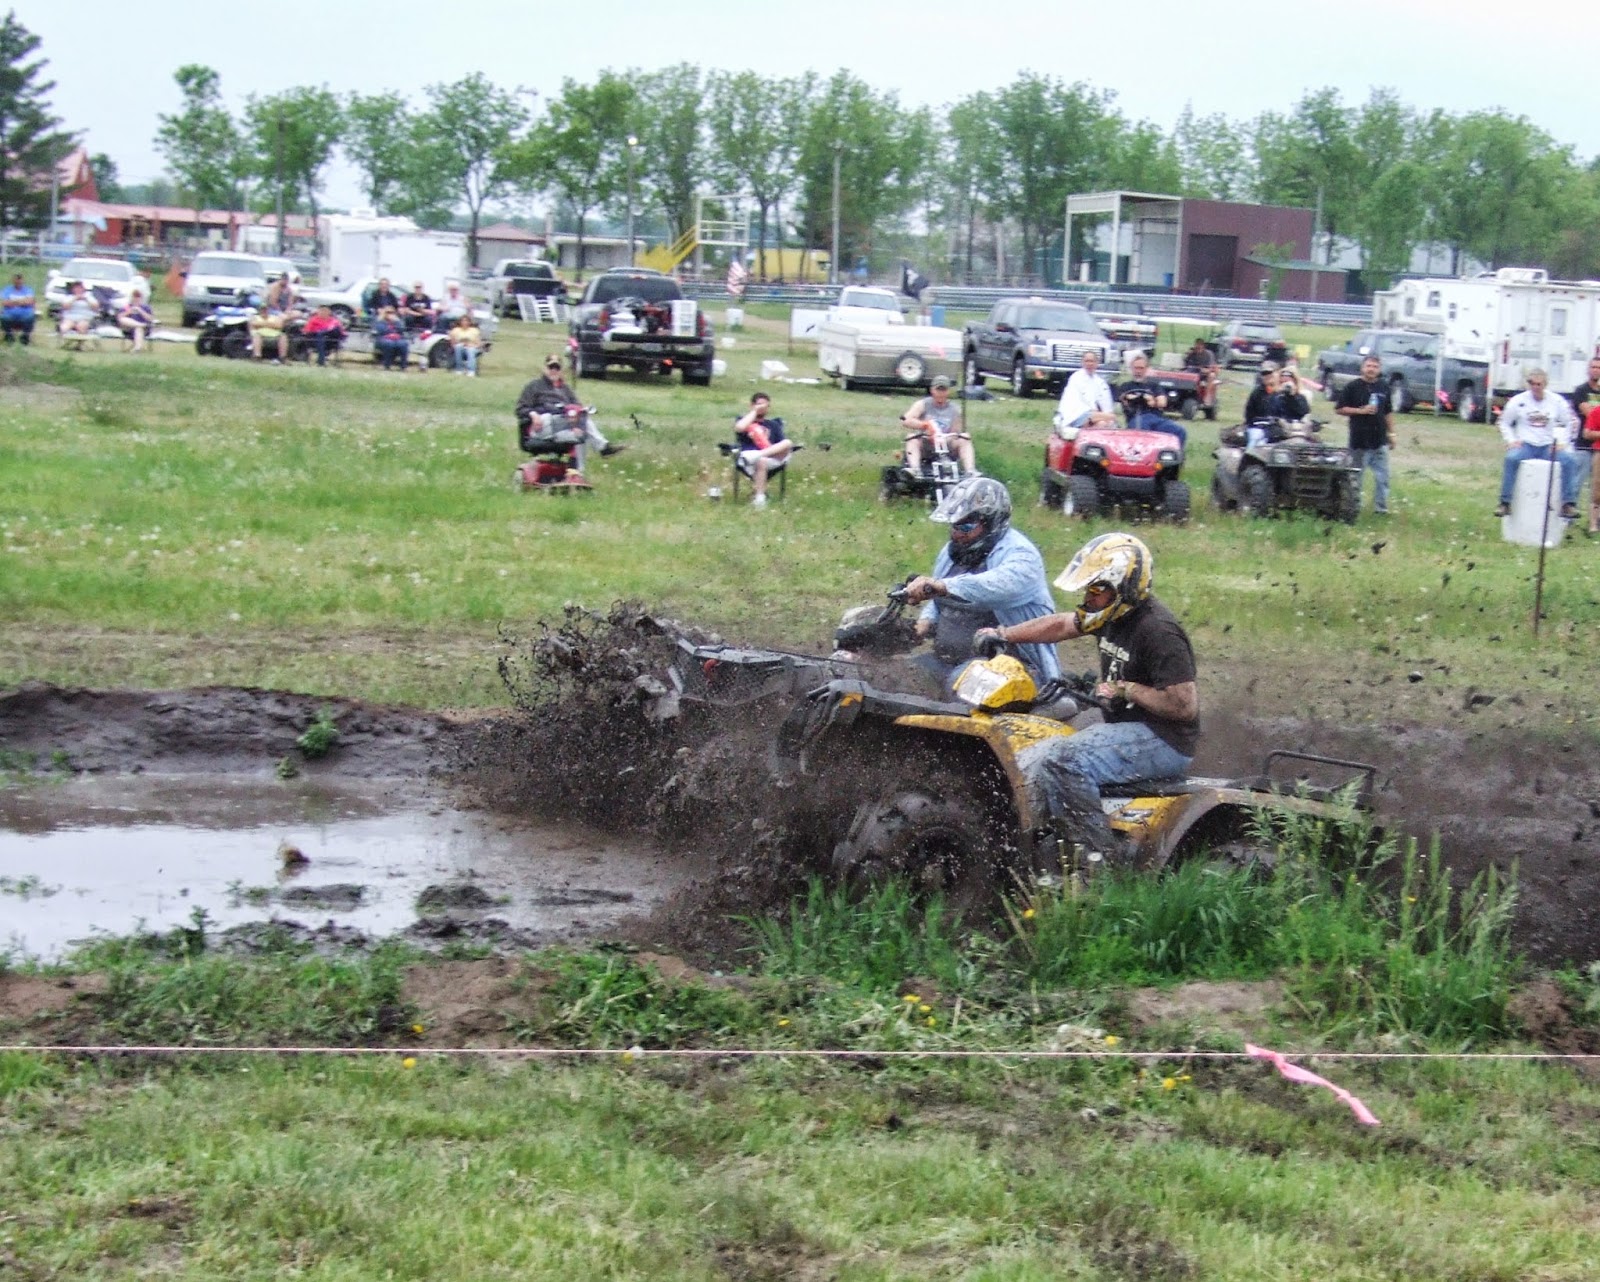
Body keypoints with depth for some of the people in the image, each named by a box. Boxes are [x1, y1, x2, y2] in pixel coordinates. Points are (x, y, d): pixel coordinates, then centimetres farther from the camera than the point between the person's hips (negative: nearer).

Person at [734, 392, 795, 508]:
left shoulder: (773, 424, 24)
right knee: (761, 461, -41)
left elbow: (784, 442, 10)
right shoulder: (745, 421, 17)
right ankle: (759, 498, -44)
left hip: (773, 456, 3)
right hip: (749, 454, -3)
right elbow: (739, 428, -10)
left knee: (788, 443, -27)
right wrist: (754, 412, 0)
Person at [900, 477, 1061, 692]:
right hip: (948, 660, 8)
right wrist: (927, 619, 4)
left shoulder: (1018, 555, -13)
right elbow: (937, 602, 29)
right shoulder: (952, 552, 16)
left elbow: (997, 586, -37)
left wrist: (941, 586, -50)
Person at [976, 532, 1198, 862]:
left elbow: (1185, 705, -24)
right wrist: (1002, 634, 14)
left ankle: (1101, 860, -28)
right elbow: (1060, 625, 22)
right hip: (1127, 730, 11)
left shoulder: (1157, 631, -20)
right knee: (1029, 761, 4)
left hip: (1163, 742, -11)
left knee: (1064, 761, -30)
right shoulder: (1114, 614, 8)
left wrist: (1125, 689, -17)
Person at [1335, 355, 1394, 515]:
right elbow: (1341, 409, -5)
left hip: (1380, 441, 4)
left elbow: (1387, 414, 18)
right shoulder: (1352, 387, -4)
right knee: (1356, 477, 3)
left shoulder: (1383, 388, 10)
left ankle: (1381, 507, 10)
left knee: (1382, 476, 3)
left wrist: (1391, 434, 15)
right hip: (1359, 441, -4)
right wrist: (1361, 411, -17)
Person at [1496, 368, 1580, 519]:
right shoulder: (1518, 401, 1)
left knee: (1570, 460, -25)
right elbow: (1504, 423, 10)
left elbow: (1570, 423, 13)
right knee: (1511, 458, -33)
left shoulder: (1557, 401, 4)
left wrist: (1562, 442, 0)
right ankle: (1505, 503, -28)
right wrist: (1511, 440, -4)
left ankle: (1569, 503, -21)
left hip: (1549, 446, 1)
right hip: (1525, 445, -1)